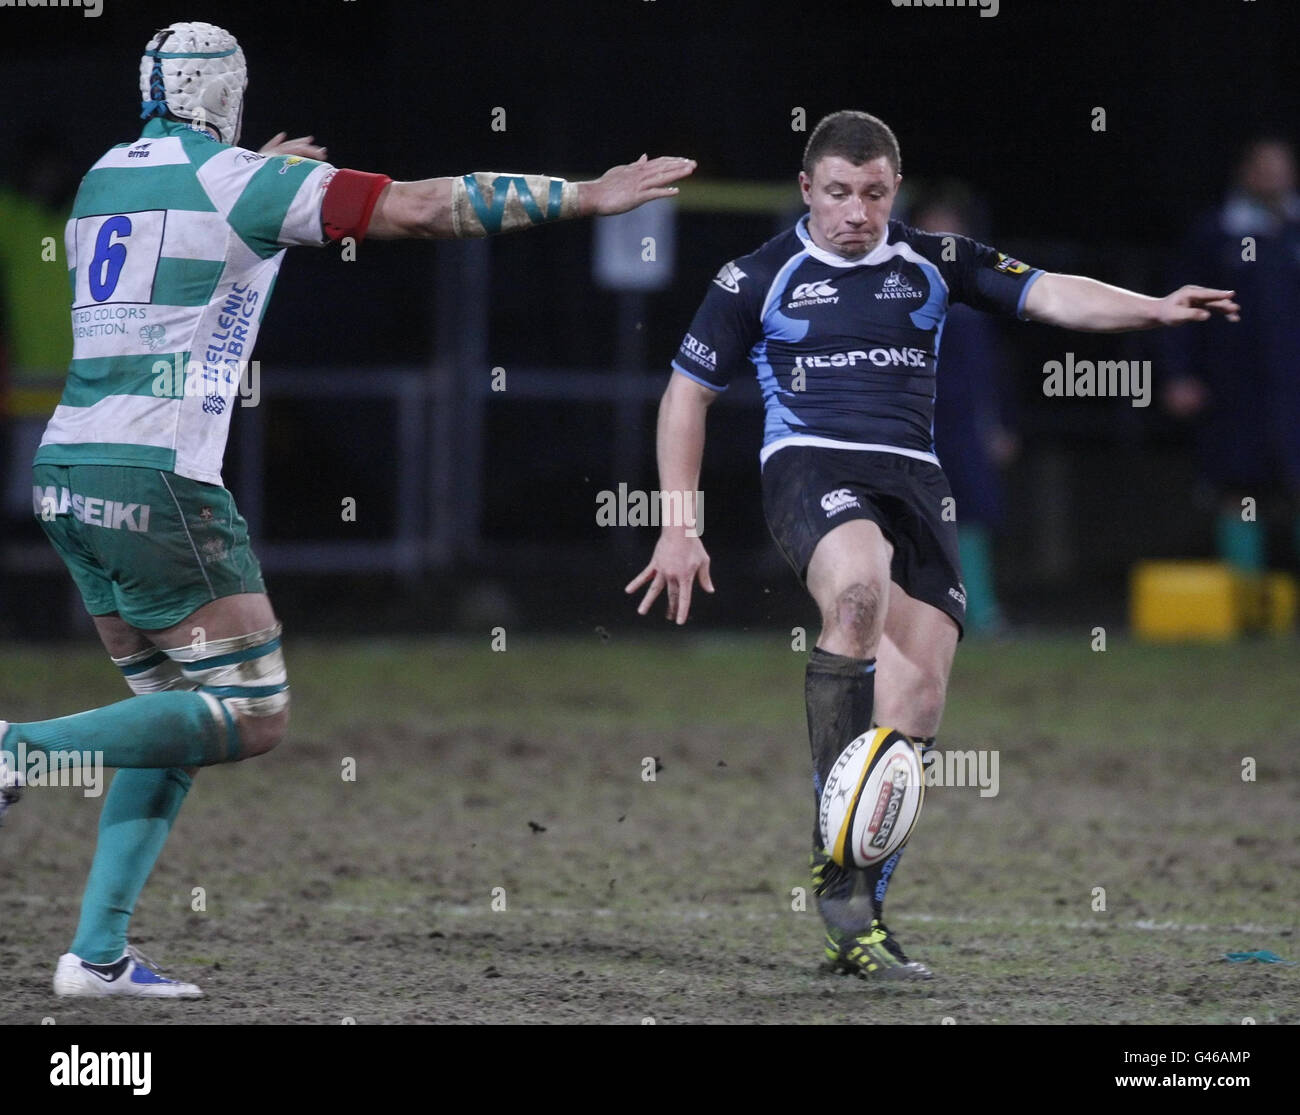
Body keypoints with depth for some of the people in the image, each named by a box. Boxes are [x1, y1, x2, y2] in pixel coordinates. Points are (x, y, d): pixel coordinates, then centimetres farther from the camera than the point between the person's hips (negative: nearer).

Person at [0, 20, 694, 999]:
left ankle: (97, 952, 5)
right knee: (252, 716, -3)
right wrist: (585, 196, -2)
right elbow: (426, 207, -8)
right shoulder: (240, 180, -5)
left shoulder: (103, 179, 17)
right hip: (157, 481, -8)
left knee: (177, 715, 14)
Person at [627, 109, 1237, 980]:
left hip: (914, 480, 4)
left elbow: (1049, 295, 3)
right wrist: (680, 527, 7)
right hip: (811, 464, -4)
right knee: (860, 590, -36)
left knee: (916, 700, -9)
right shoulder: (759, 278, 7)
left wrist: (1151, 310, -15)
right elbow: (688, 392, 13)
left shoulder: (933, 263, 13)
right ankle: (835, 852, -32)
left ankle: (856, 921, 1)